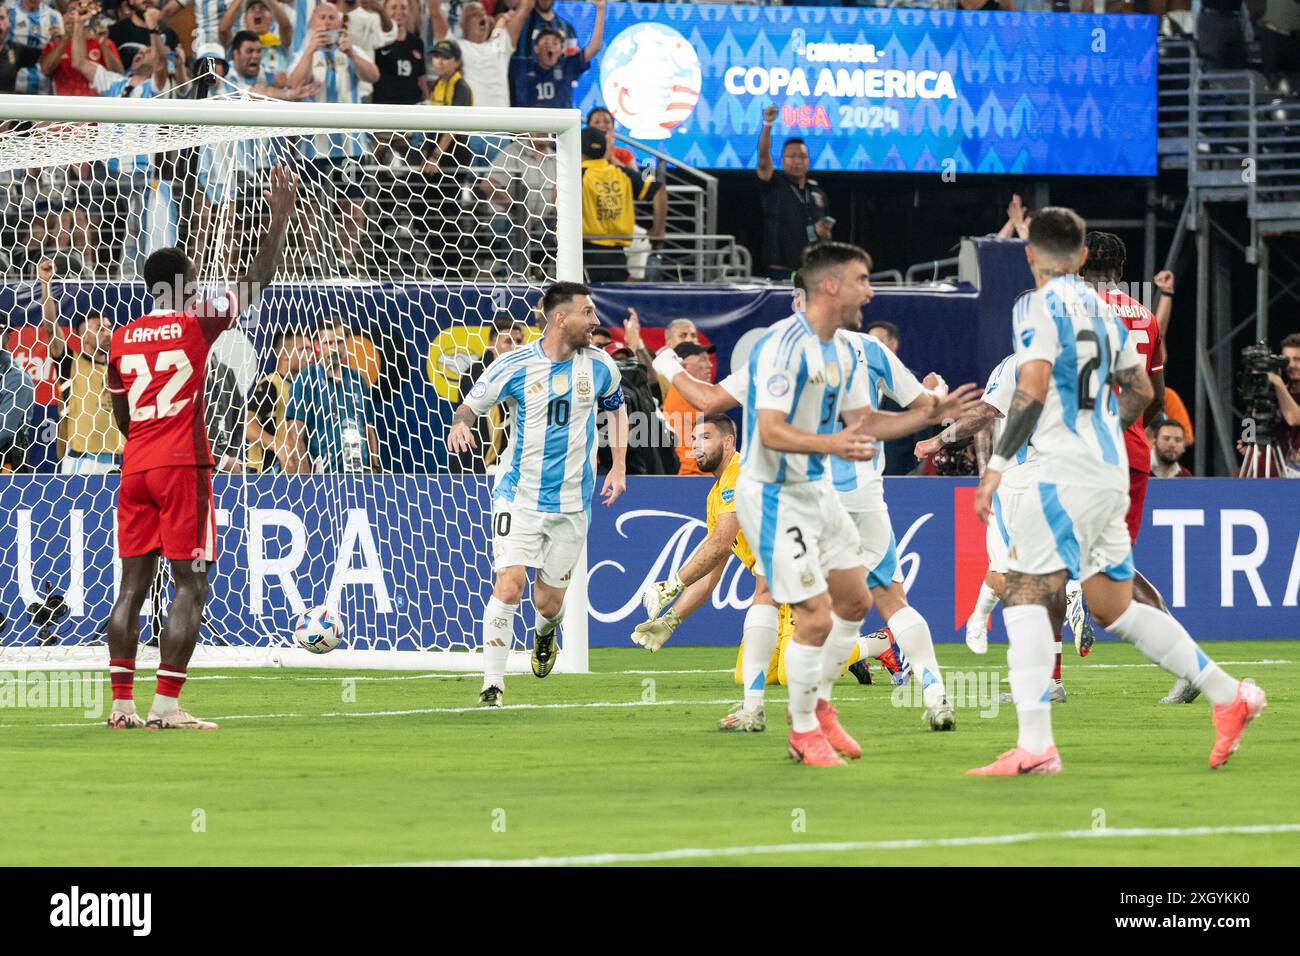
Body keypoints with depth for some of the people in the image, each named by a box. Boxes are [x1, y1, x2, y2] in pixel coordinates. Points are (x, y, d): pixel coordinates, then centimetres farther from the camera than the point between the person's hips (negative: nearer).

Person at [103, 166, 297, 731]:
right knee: (190, 585, -4)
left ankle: (121, 703, 3)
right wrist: (280, 218, 5)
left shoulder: (123, 338, 10)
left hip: (135, 467, 6)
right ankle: (165, 705, -12)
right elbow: (256, 282, -1)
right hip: (182, 466, -6)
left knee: (133, 584, 7)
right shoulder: (196, 325, -4)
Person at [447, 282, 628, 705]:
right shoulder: (515, 365, -9)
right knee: (508, 586, -18)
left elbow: (617, 406, 20)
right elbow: (471, 405, 2)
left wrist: (618, 466, 13)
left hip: (571, 503, 3)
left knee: (548, 603, 6)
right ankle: (492, 686, -12)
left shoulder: (599, 366, 0)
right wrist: (460, 425, -22)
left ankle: (546, 632, 44)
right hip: (519, 495, -2)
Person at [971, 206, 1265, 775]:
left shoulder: (1044, 306, -9)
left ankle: (1035, 745, -21)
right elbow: (1139, 392, 23)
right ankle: (1229, 696, 17)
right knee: (1114, 609, 16)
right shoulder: (1100, 309, 16)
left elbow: (1032, 389, -19)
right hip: (1110, 473, 8)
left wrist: (997, 464, -17)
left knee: (1023, 594, -10)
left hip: (1068, 474, -8)